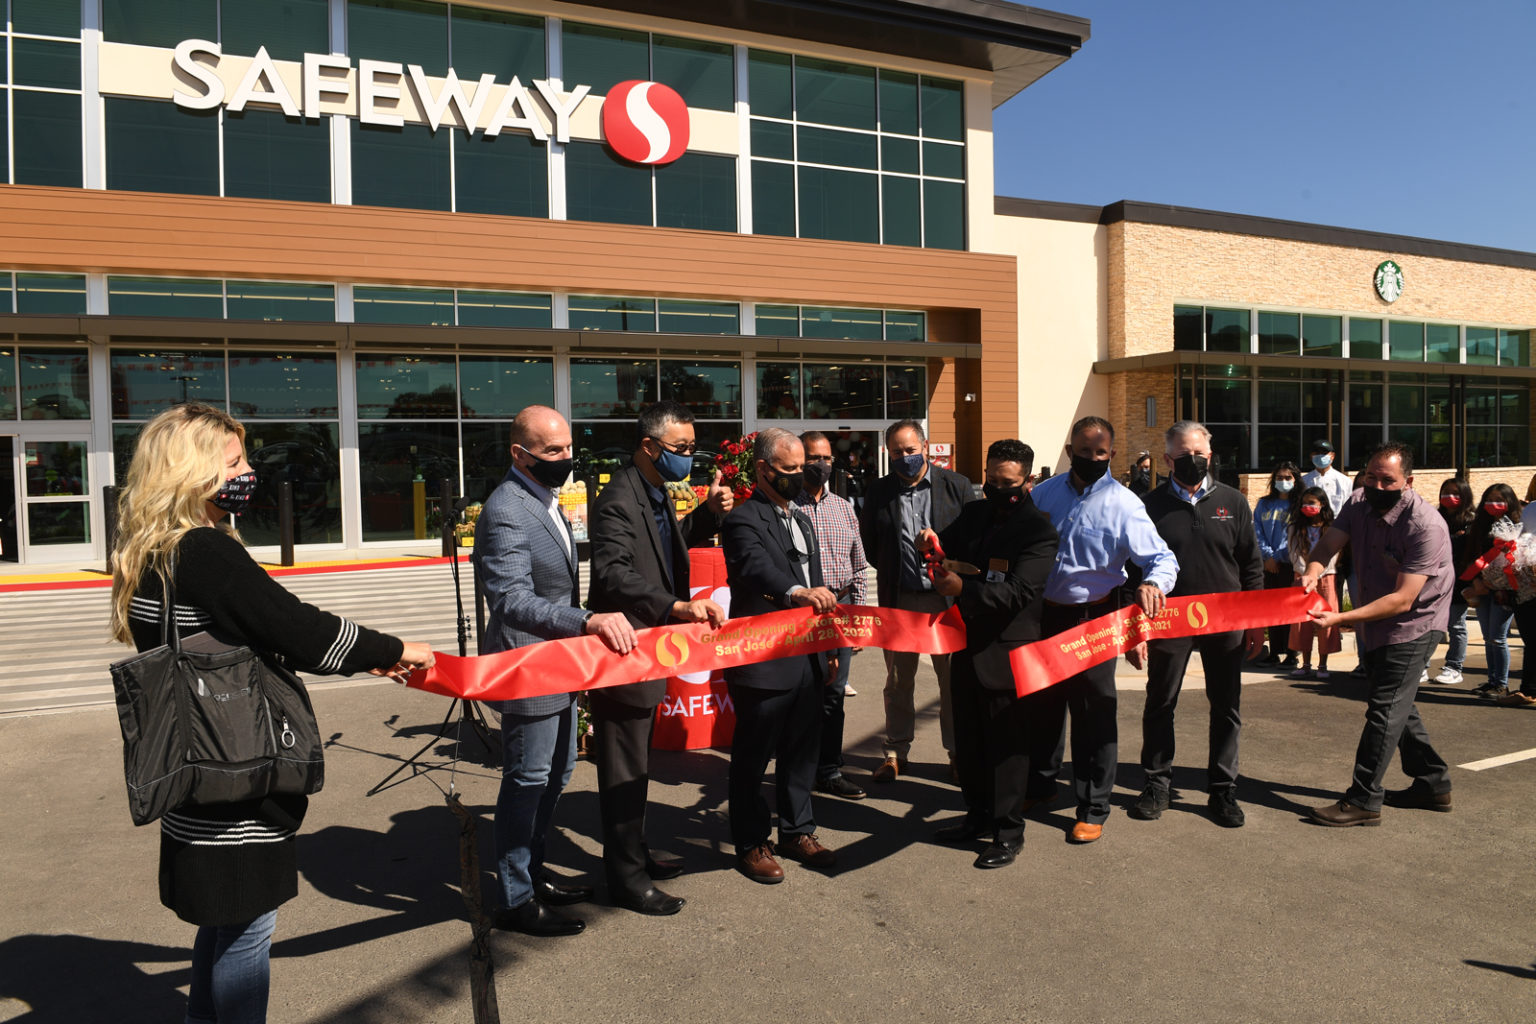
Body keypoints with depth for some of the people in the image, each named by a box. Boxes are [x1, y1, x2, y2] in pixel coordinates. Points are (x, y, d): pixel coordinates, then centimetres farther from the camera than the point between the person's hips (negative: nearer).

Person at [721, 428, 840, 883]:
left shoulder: (802, 521, 17)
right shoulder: (744, 520, -11)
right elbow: (758, 568, -31)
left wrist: (827, 651, 21)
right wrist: (796, 592, -50)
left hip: (807, 661, 8)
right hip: (763, 664, -8)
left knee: (803, 752, 17)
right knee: (753, 758, 5)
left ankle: (797, 832, 32)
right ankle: (751, 843, 19)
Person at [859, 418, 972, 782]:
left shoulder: (956, 485, -1)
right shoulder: (879, 492, 4)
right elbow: (868, 541, 13)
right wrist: (890, 573, 8)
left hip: (948, 597, -1)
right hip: (899, 600, 2)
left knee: (954, 679, 8)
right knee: (898, 680, 11)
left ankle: (958, 750, 22)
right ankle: (896, 752, 23)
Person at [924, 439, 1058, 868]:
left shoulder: (1039, 531, -13)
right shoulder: (973, 514, 9)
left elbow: (1018, 593, -22)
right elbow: (950, 551, 17)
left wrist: (963, 589, -30)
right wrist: (932, 544, -7)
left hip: (1006, 653, -7)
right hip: (969, 647, 7)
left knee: (1006, 745, 4)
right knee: (969, 740, 18)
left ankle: (1008, 832, 18)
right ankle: (978, 815, 34)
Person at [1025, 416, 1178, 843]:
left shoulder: (1123, 504, -10)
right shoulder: (1045, 493, 3)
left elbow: (1163, 559, -14)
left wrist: (1153, 583, -36)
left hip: (1093, 619, -4)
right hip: (1044, 613, 4)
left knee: (1093, 712, 3)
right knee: (1040, 703, 17)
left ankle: (1092, 810, 18)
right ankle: (1039, 784, 39)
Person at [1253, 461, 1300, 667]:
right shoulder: (1264, 504, 13)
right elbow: (1257, 532, 7)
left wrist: (1277, 556, -10)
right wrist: (1268, 555, -5)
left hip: (1290, 564, -4)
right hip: (1269, 564, 4)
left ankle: (1291, 653, 6)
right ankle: (1274, 652, 12)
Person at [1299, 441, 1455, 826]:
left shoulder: (1426, 526, -26)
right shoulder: (1359, 502, -5)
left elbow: (1403, 600, -30)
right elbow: (1328, 544, -13)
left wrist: (1342, 618, -39)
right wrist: (1311, 573, -37)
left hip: (1412, 625, -8)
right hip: (1374, 624, 8)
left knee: (1384, 709, -8)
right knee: (1396, 706, 18)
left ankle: (1363, 801, -2)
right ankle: (1433, 784, 34)